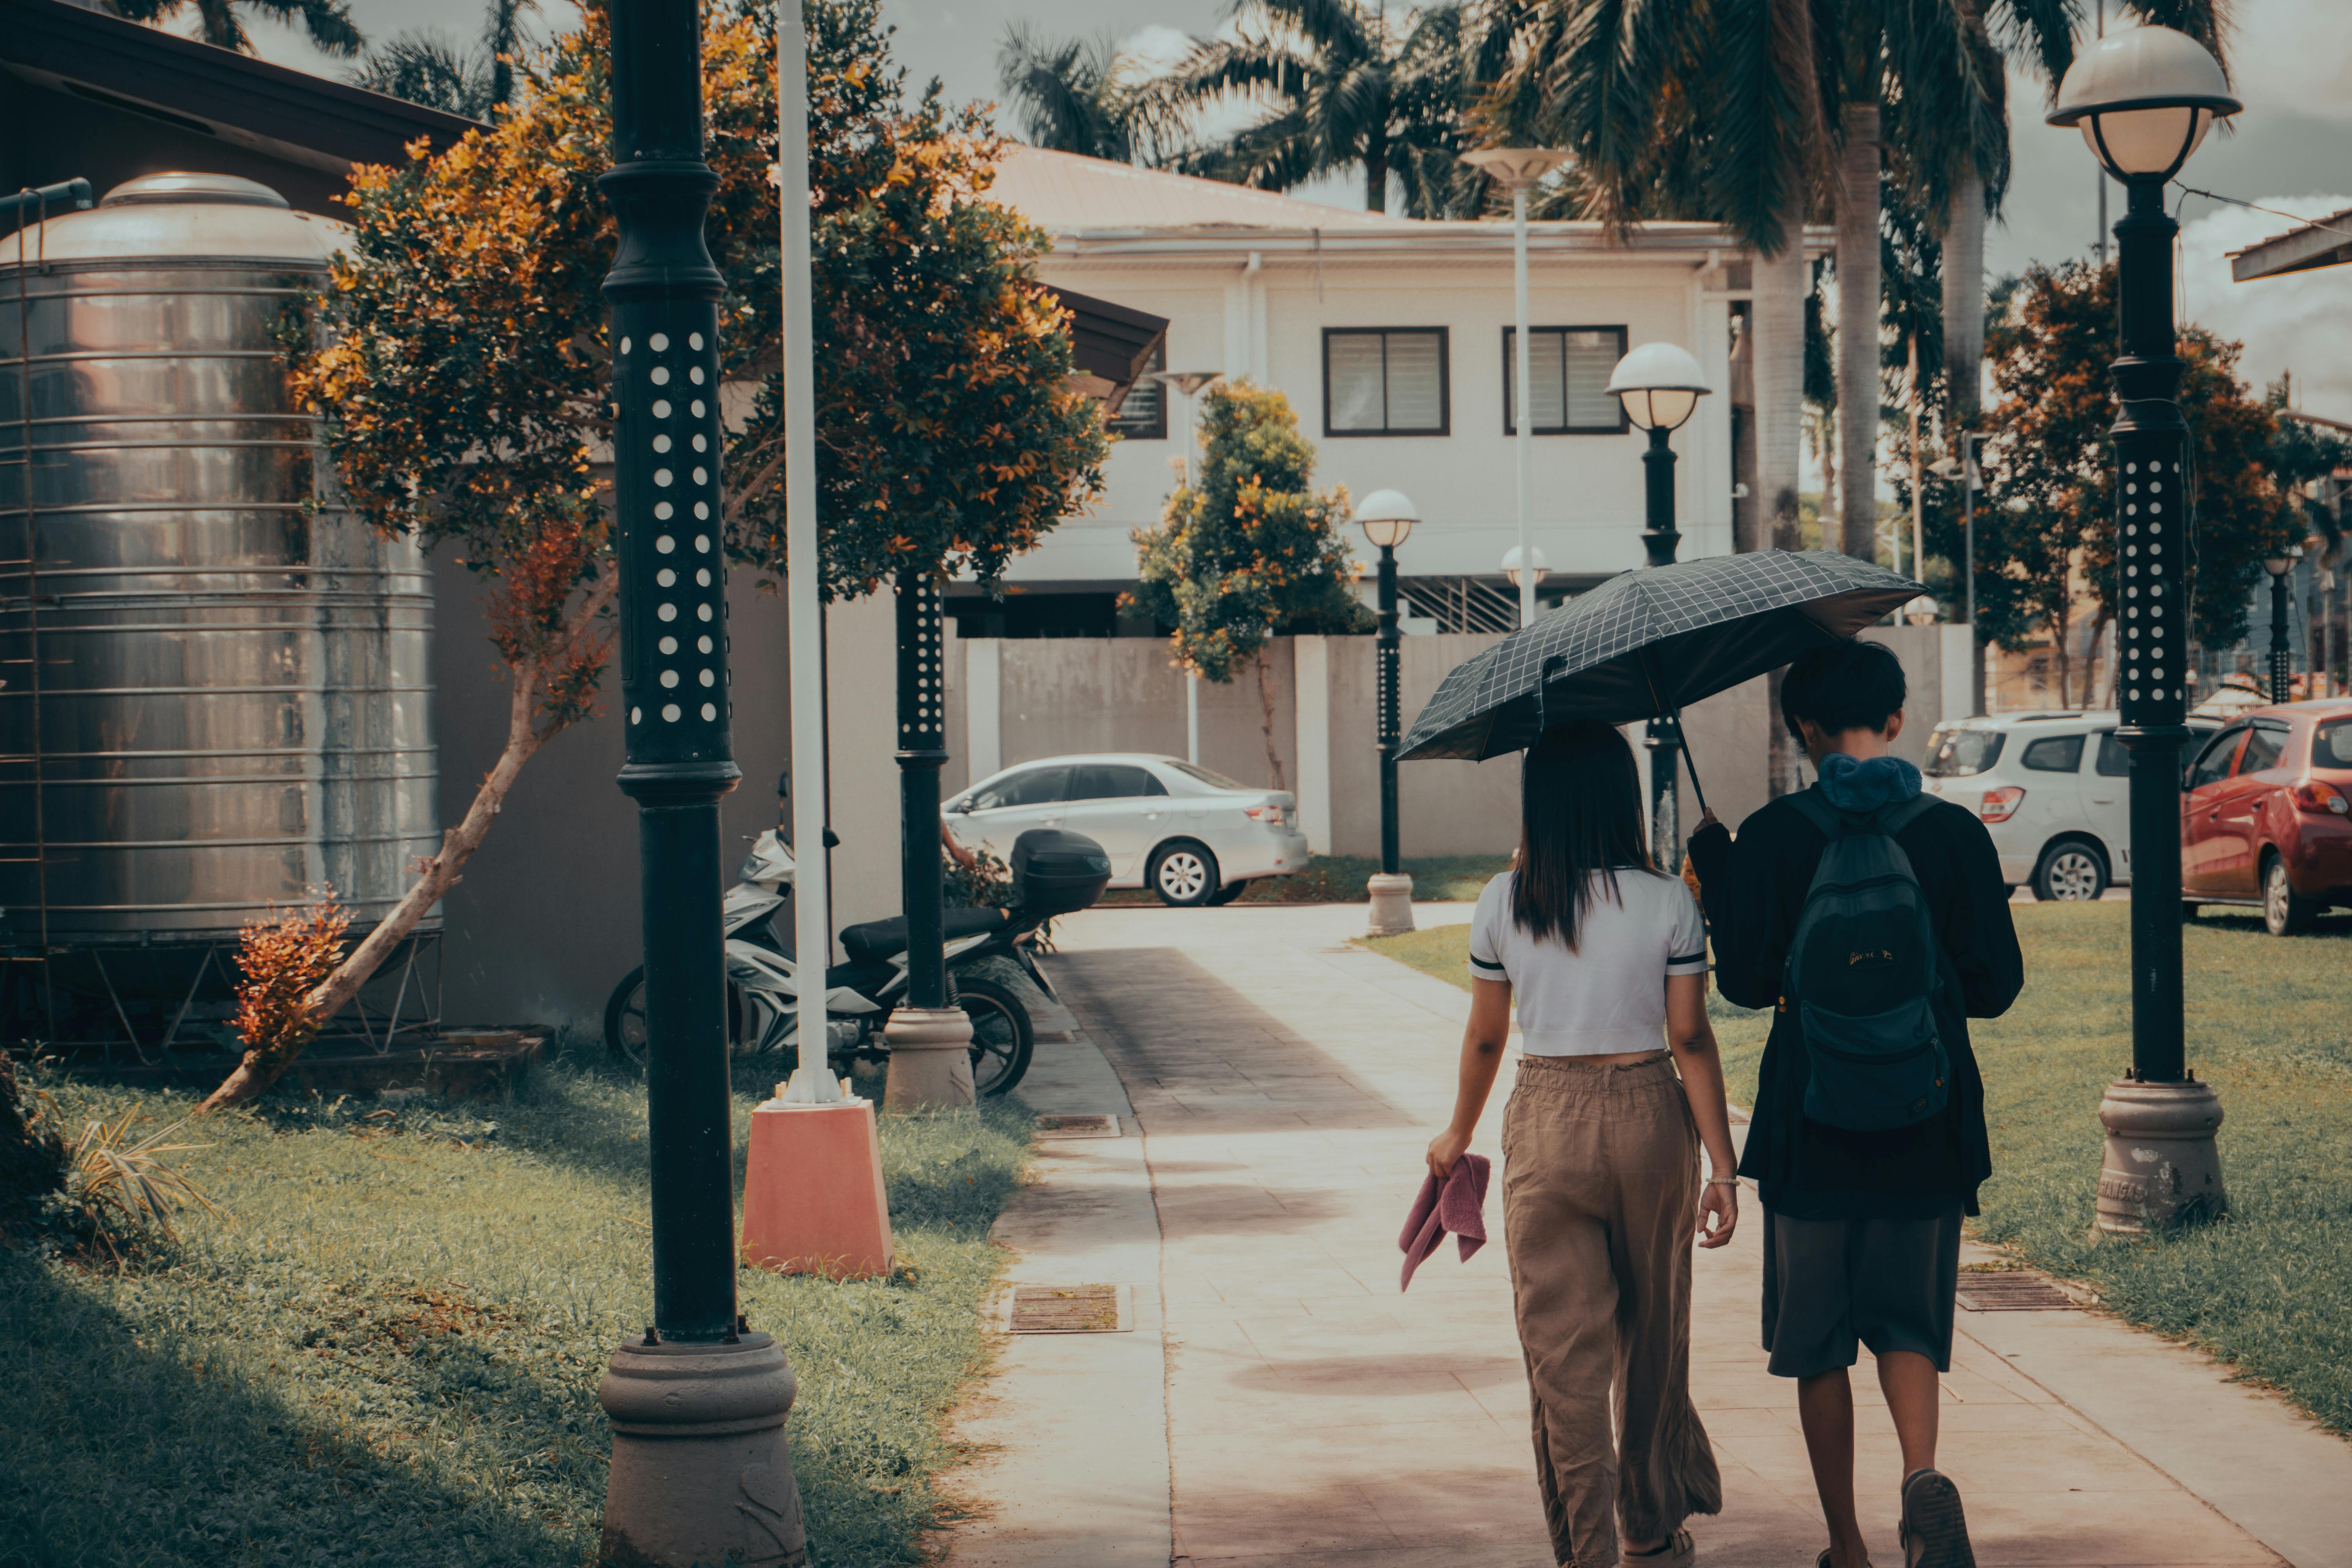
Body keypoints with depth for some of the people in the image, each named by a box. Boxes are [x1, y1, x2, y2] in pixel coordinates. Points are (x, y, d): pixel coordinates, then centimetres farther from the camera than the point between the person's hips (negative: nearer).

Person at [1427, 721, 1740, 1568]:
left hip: (1545, 1124, 0)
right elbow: (1691, 1039, -6)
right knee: (1652, 1336, 17)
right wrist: (1722, 1166, -1)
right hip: (1648, 1117, 0)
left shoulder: (1503, 903, -3)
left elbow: (1486, 1037, 5)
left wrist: (1459, 1134, 21)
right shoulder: (1667, 901, -6)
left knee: (1563, 1347, 4)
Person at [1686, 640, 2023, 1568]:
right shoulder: (1956, 833, -2)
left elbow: (1745, 981, -5)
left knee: (1819, 1343, 11)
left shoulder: (1773, 838, -7)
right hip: (1928, 1124, 1)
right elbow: (1997, 987, 0)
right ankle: (1923, 1476, -17)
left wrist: (1713, 860, 7)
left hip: (1813, 1121, -1)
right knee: (1907, 1322, 11)